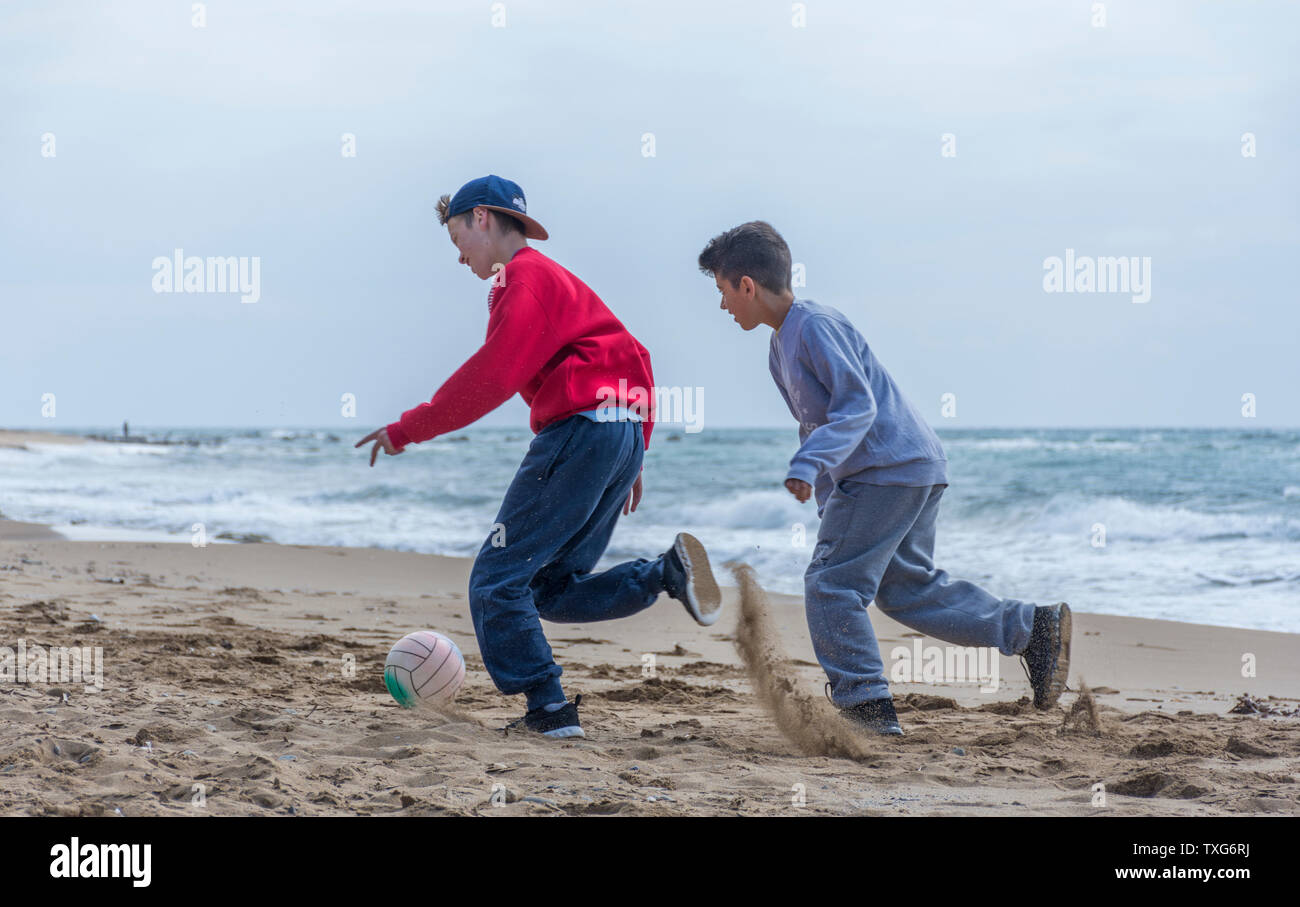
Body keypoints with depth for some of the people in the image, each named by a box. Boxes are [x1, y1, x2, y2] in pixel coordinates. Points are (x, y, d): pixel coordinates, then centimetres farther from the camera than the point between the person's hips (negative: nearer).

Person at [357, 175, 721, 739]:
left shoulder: (526, 277, -4)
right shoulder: (557, 279, 26)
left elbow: (492, 377, -16)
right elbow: (633, 359, 26)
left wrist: (407, 429, -10)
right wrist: (633, 457, 24)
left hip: (580, 428, -10)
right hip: (623, 435, 10)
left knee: (499, 580, -5)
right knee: (553, 590, 12)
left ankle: (549, 710, -10)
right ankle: (666, 574, -5)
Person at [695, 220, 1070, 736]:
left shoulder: (816, 327, -14)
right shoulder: (781, 346, 17)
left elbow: (857, 405, -22)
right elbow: (816, 423, 24)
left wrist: (809, 464, -32)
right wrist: (827, 505, 24)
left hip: (893, 468, -10)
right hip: (913, 468, 10)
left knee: (831, 584, -9)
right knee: (908, 588, 14)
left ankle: (866, 705, -7)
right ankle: (1031, 628, 15)